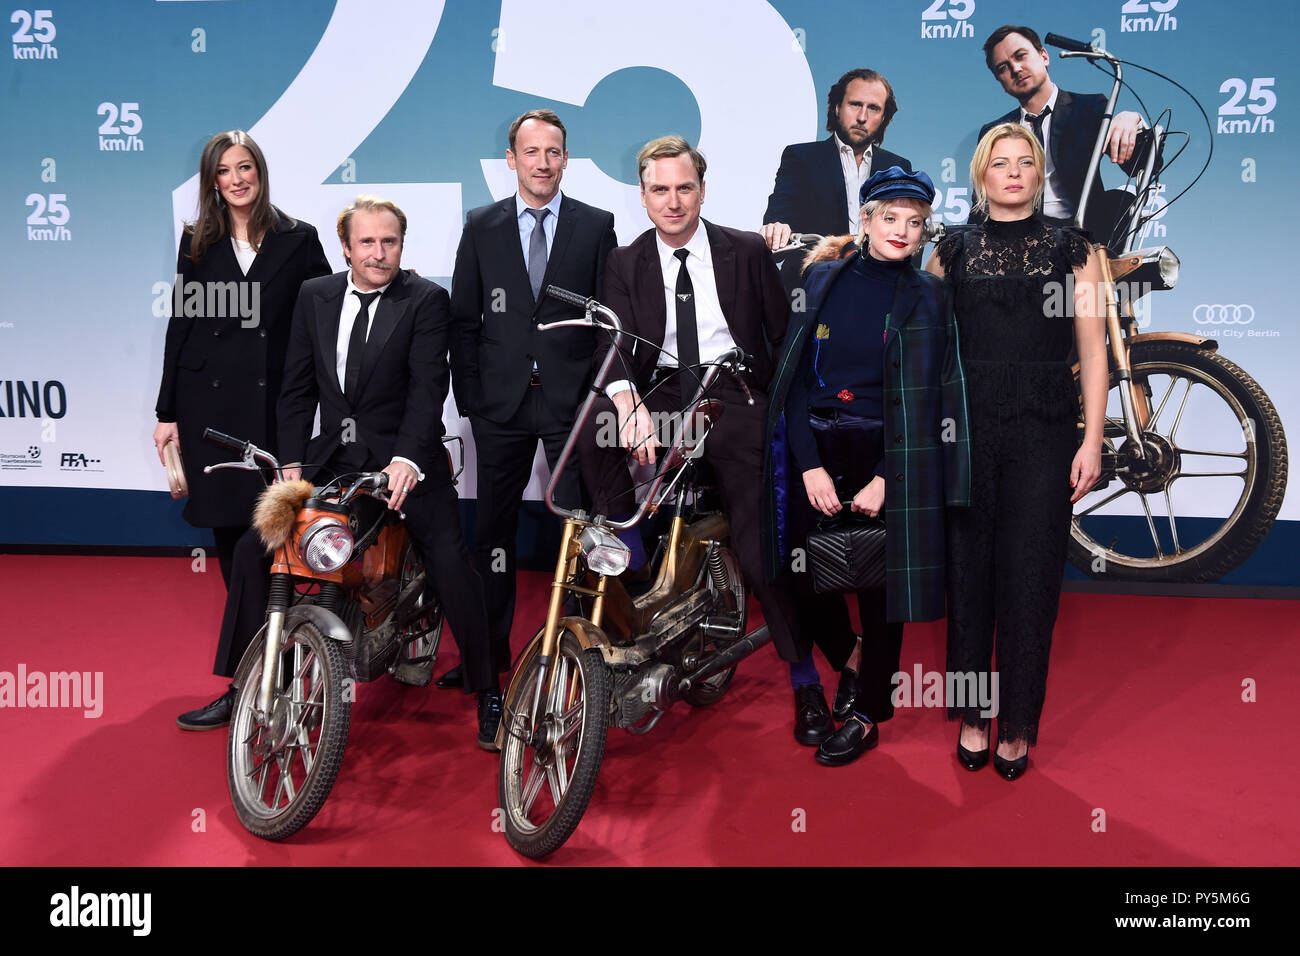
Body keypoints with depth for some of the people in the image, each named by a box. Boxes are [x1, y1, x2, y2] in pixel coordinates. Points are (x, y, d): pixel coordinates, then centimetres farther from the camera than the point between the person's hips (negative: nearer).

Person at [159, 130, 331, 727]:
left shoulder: (298, 240, 5)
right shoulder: (197, 242, 11)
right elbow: (181, 326, 10)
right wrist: (167, 412, 8)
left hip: (272, 404, -3)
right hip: (208, 404, 3)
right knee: (229, 535, 7)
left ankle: (238, 686, -3)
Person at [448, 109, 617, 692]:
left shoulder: (596, 226, 5)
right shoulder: (481, 227, 8)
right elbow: (464, 320, 8)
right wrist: (470, 398, 2)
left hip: (572, 401, -1)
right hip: (500, 402, 2)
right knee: (493, 529, 8)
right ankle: (490, 649, 20)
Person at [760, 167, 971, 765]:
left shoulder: (929, 299, 2)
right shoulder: (821, 279, 6)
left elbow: (928, 397, -4)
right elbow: (796, 378, 1)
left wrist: (885, 479, -13)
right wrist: (809, 465, -9)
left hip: (887, 456, -2)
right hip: (814, 448, 2)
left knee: (880, 583, 4)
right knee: (804, 575, 3)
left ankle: (868, 714, 21)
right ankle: (851, 659, 34)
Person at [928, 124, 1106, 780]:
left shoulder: (1071, 250, 8)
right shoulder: (951, 252, 10)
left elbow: (1092, 351, 5)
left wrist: (1093, 440, -3)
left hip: (1044, 436, -1)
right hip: (966, 433, 1)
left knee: (1030, 581, 1)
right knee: (969, 574, 5)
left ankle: (1018, 727, 15)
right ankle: (972, 718, 19)